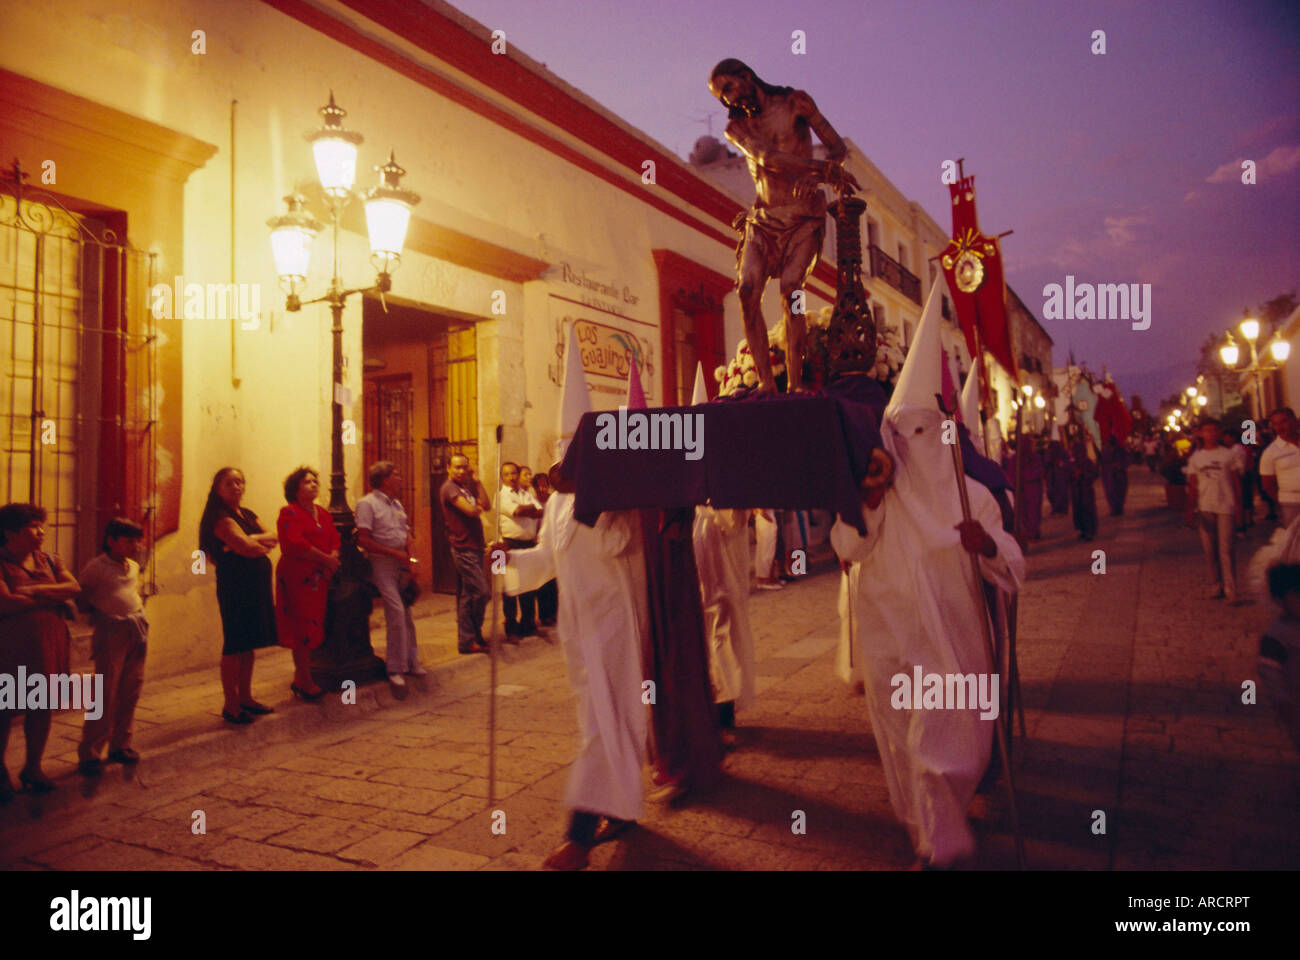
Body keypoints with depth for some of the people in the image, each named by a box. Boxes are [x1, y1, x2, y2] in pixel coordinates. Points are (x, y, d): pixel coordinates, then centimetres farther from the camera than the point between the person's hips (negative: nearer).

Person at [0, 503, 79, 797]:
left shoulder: (49, 560, 11)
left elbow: (74, 587, -2)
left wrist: (34, 591, -13)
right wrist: (51, 597, -9)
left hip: (49, 645, 5)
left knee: (42, 707, 10)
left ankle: (33, 768, 24)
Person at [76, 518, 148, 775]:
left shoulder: (134, 567, 15)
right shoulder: (96, 567, -5)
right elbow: (80, 598, -1)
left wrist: (138, 613, 14)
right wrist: (98, 613, -3)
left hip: (136, 631, 7)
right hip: (111, 632, -7)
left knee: (130, 691, 9)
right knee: (106, 694, -7)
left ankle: (119, 745, 20)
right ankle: (89, 754, 2)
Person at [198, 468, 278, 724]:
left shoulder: (247, 515, 17)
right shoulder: (221, 518, -10)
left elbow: (273, 539, 7)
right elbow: (248, 548, -20)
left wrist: (253, 540, -11)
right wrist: (263, 543, 0)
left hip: (256, 585, 8)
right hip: (235, 585, -8)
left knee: (249, 644, 13)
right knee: (235, 645, -3)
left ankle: (245, 698, 23)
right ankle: (231, 705, 6)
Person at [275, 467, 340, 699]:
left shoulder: (322, 513, 16)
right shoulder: (289, 513, -8)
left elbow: (335, 538, 13)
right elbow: (295, 544, -20)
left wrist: (333, 557, -8)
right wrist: (326, 559, -15)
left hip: (319, 576, 8)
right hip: (297, 577, -8)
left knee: (312, 628, 11)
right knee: (302, 629, -4)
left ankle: (300, 678, 22)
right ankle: (305, 683, 4)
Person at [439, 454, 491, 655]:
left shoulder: (466, 488, 19)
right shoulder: (449, 488, -9)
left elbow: (487, 506, 8)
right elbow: (469, 510, -22)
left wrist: (477, 482, 5)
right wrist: (478, 508, 0)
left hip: (474, 547, 9)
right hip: (463, 548, -9)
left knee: (467, 595, 12)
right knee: (481, 592, -12)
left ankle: (467, 640, 18)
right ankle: (468, 640, -2)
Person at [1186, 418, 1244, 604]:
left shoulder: (1228, 454, 3)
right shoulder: (1195, 458, 7)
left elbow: (1236, 482, 5)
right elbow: (1192, 486, 9)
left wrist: (1239, 507, 1)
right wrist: (1190, 509, 3)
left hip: (1226, 506, -2)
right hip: (1205, 507, 2)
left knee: (1226, 549, -6)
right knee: (1210, 549, 5)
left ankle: (1230, 589, -5)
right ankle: (1216, 585, 16)